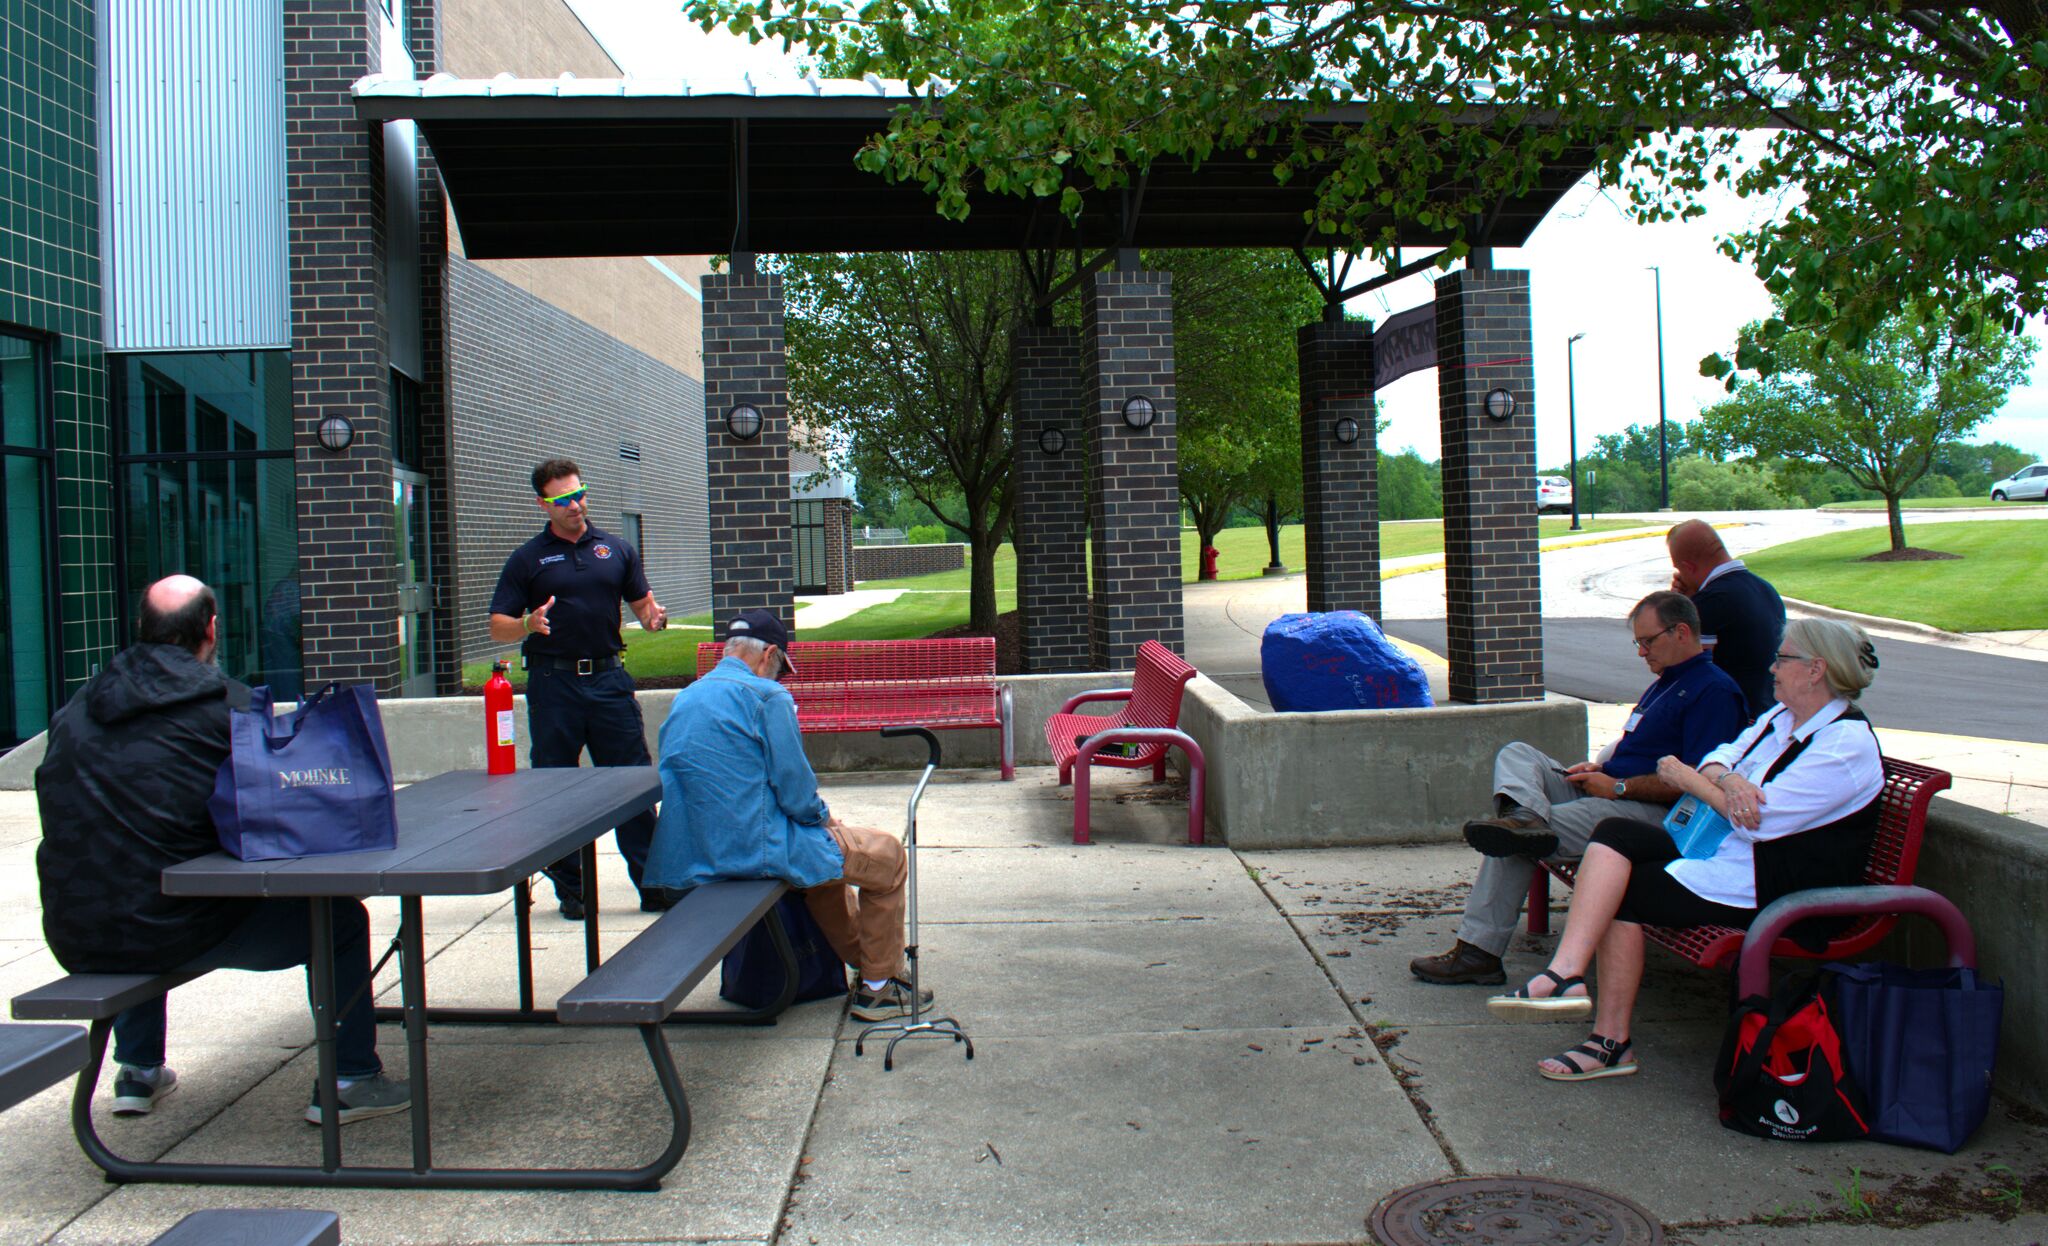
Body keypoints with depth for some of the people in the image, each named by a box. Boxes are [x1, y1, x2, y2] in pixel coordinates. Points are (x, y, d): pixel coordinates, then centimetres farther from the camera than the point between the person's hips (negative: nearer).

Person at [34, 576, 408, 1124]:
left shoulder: (76, 709, 8)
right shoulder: (228, 703, -9)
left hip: (76, 943, 7)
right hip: (175, 931, -6)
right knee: (340, 918, 8)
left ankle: (138, 1072, 48)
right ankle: (349, 1080, 9)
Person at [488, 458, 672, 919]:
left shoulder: (615, 550, 11)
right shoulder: (528, 559, 4)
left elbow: (643, 603, 16)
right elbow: (498, 626, 2)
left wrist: (653, 617, -8)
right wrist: (529, 625, -19)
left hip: (608, 678, 1)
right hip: (553, 683, -1)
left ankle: (653, 884, 5)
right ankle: (571, 889, 15)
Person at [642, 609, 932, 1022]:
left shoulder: (684, 698, 12)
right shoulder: (766, 696, -13)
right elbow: (794, 787, -16)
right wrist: (823, 817, 6)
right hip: (757, 848, -9)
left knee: (824, 852, 34)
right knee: (888, 856, 9)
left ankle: (859, 957, 46)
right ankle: (877, 985, 15)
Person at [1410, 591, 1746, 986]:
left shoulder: (1713, 690, -7)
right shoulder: (1664, 683, 25)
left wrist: (1617, 787, -14)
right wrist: (1597, 767, 9)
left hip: (1652, 812, -10)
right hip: (1607, 791, 10)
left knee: (1515, 840, -23)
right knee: (1516, 754, -10)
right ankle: (1525, 816, -44)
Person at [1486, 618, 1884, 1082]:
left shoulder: (1848, 743, -17)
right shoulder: (1783, 715, 14)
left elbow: (1761, 820, -23)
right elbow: (1718, 757, 8)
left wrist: (1688, 779, -11)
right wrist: (1725, 779, -18)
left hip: (1773, 887, -9)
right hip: (1722, 849, 9)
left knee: (1624, 890, -17)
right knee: (1615, 834, -12)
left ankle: (1611, 1043, -13)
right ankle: (1566, 974, -22)